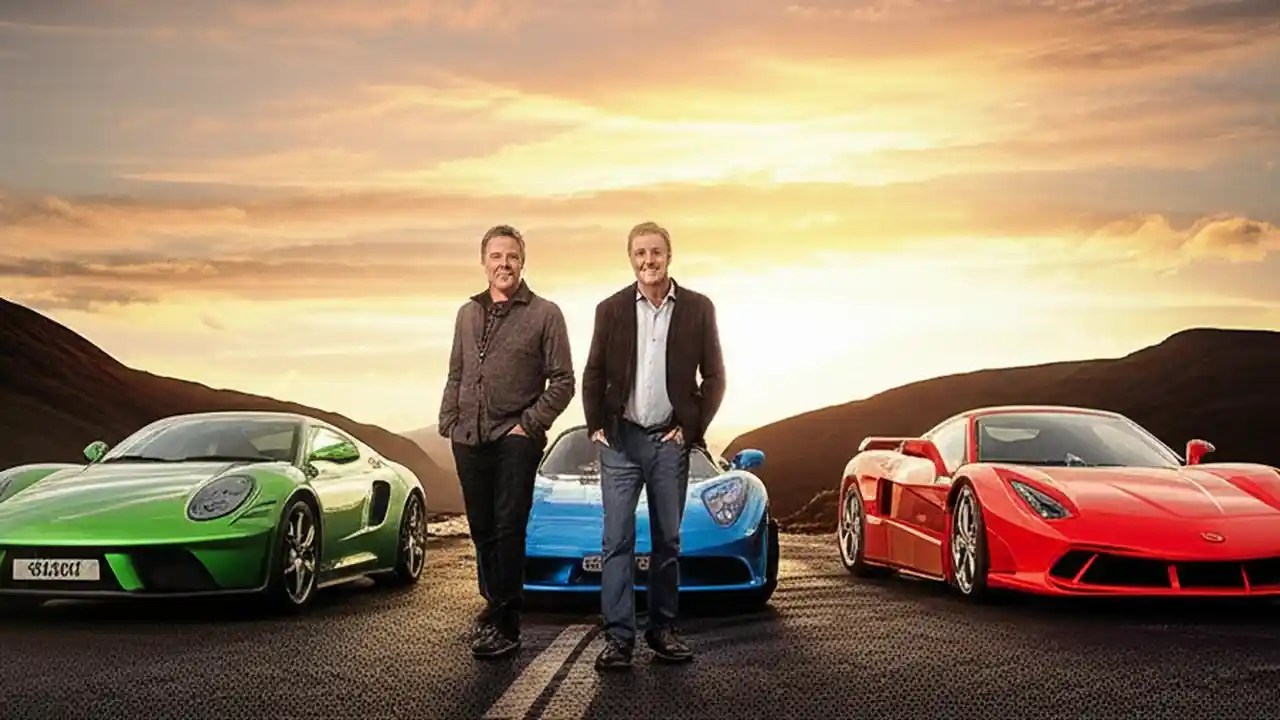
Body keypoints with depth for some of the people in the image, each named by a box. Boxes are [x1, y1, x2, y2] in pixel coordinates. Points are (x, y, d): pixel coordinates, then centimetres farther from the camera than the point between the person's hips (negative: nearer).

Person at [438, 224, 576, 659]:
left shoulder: (544, 314, 0)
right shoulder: (468, 314, 16)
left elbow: (562, 381, -2)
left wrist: (528, 425, -9)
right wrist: (448, 422, 9)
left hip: (515, 440, -5)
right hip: (469, 440, 5)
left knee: (508, 531, -8)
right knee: (482, 531, 9)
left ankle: (504, 623, -5)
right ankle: (495, 608, 21)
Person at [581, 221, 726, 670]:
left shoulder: (698, 309, 2)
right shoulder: (611, 309, 4)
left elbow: (714, 376, 4)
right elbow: (593, 374, 9)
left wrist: (691, 429, -2)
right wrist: (596, 426, 1)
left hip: (670, 440, 0)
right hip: (620, 439, 0)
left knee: (668, 541, 6)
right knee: (617, 540, -4)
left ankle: (663, 629, 16)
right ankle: (618, 636, -2)